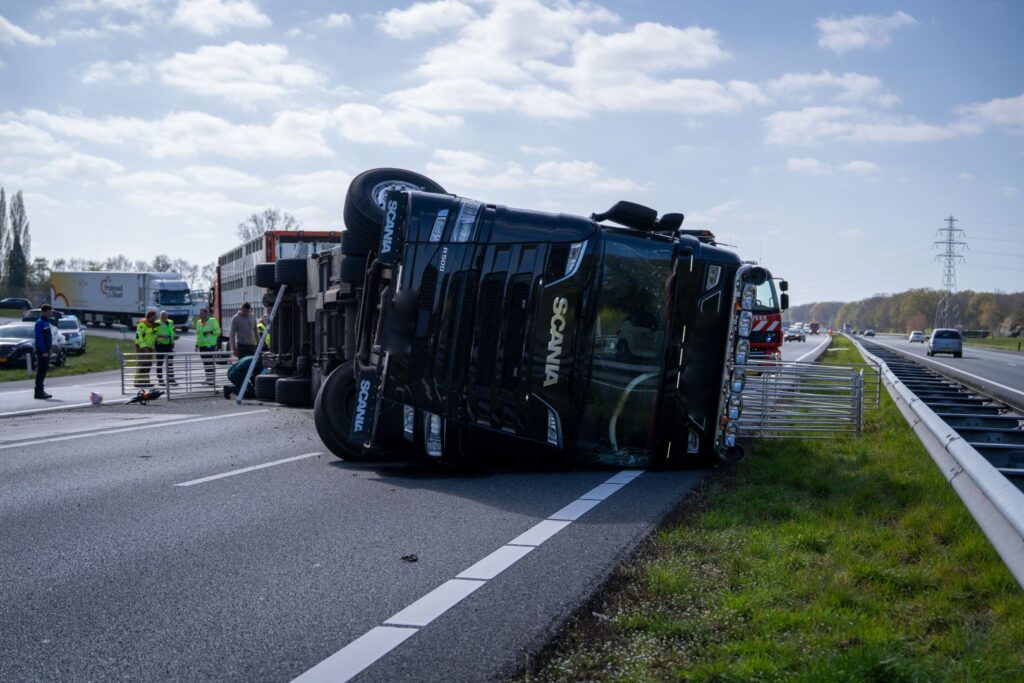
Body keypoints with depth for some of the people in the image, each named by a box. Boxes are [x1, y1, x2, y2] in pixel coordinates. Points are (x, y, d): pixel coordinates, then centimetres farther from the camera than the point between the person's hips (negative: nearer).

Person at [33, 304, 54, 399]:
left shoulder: (46, 322, 16)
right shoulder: (39, 322, -13)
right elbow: (39, 338, -19)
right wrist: (44, 351, -22)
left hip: (46, 350, 9)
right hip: (42, 351, -9)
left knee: (44, 370, 12)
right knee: (41, 371, -7)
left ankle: (40, 391, 18)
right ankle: (38, 392, -6)